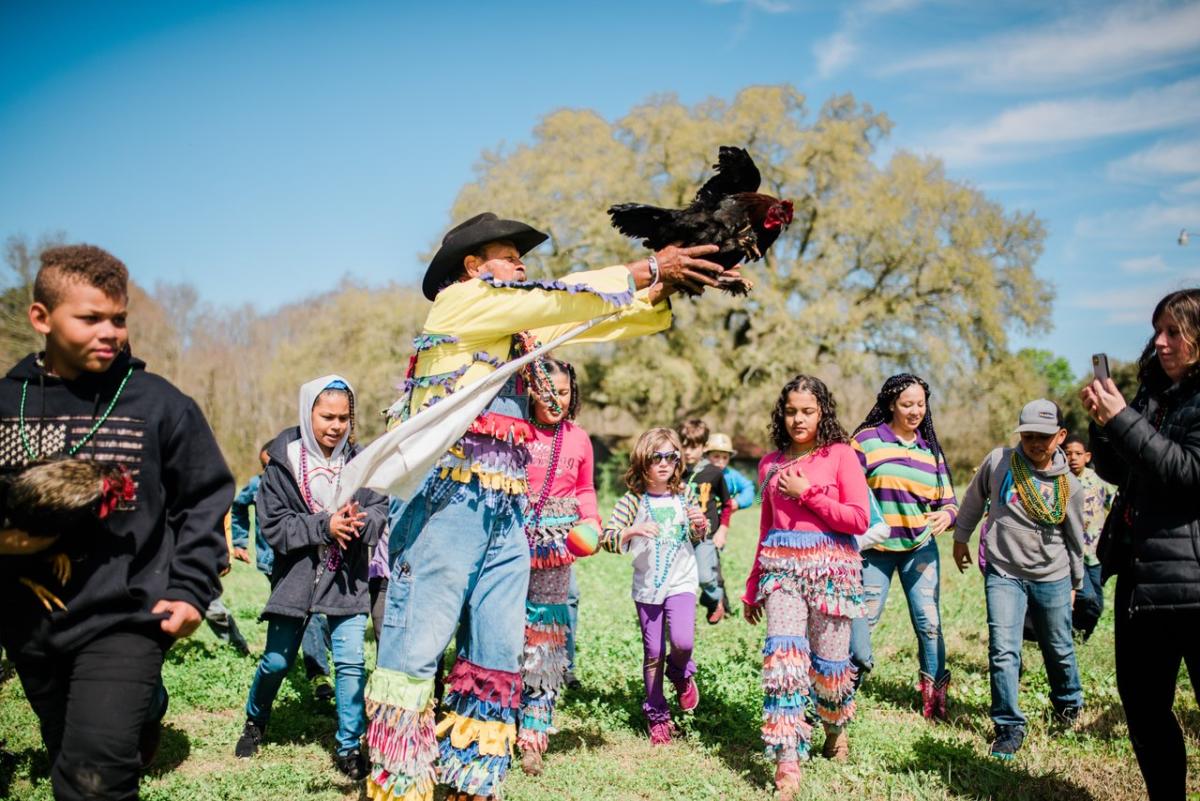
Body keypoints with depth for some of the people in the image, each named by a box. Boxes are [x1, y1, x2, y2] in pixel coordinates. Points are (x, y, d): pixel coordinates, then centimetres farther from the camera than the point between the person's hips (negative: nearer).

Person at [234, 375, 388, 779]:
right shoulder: (283, 462, -7)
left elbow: (381, 511, -5)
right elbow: (273, 526, -11)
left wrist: (359, 522, -27)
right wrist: (324, 526, -22)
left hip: (347, 578, 1)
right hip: (295, 575, 0)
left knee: (351, 662, -6)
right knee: (276, 661, 12)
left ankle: (349, 746, 10)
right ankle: (255, 722, 41)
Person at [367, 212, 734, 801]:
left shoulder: (521, 329, 22)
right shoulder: (457, 301, 1)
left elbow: (596, 323, 16)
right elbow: (553, 298, -8)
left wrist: (664, 293, 2)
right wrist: (646, 270, -8)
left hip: (506, 516, 8)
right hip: (449, 504, -8)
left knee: (497, 656, 7)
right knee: (416, 648, -6)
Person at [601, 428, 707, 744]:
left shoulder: (683, 498, 2)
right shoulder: (632, 501, -6)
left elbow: (697, 540, 16)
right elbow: (607, 538, -11)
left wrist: (701, 524, -6)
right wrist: (633, 531, -28)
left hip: (681, 583, 1)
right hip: (647, 587, 0)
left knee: (683, 641, -19)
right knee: (653, 653, 7)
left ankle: (681, 674, 16)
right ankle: (656, 714, 25)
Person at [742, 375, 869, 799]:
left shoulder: (840, 455, 1)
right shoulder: (771, 464, 13)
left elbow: (859, 519, -6)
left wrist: (807, 494, -11)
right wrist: (752, 588, 21)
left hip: (831, 568, -2)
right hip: (781, 567, 2)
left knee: (828, 661, 5)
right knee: (783, 658, -13)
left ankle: (836, 728, 37)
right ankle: (787, 764, -12)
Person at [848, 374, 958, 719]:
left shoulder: (931, 449, 10)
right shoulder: (867, 440, -4)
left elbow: (948, 501, 11)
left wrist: (946, 515, -12)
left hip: (920, 549, 3)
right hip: (874, 549, -3)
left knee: (929, 622, 2)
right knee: (861, 621, -1)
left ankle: (934, 693, 17)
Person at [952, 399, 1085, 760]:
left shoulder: (1068, 486, -5)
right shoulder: (998, 461, -8)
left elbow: (1075, 539, 8)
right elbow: (974, 498, 10)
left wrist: (1075, 583, 17)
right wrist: (961, 536, 16)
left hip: (1052, 579, 1)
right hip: (1003, 574, -1)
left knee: (1059, 649, 16)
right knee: (1003, 650, -9)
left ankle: (1069, 703, 44)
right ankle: (1009, 727, 3)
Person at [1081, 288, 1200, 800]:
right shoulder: (1156, 394, 14)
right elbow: (1118, 472, 19)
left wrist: (1122, 420, -17)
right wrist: (1101, 422, 3)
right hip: (1140, 574, 8)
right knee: (1141, 701, 14)